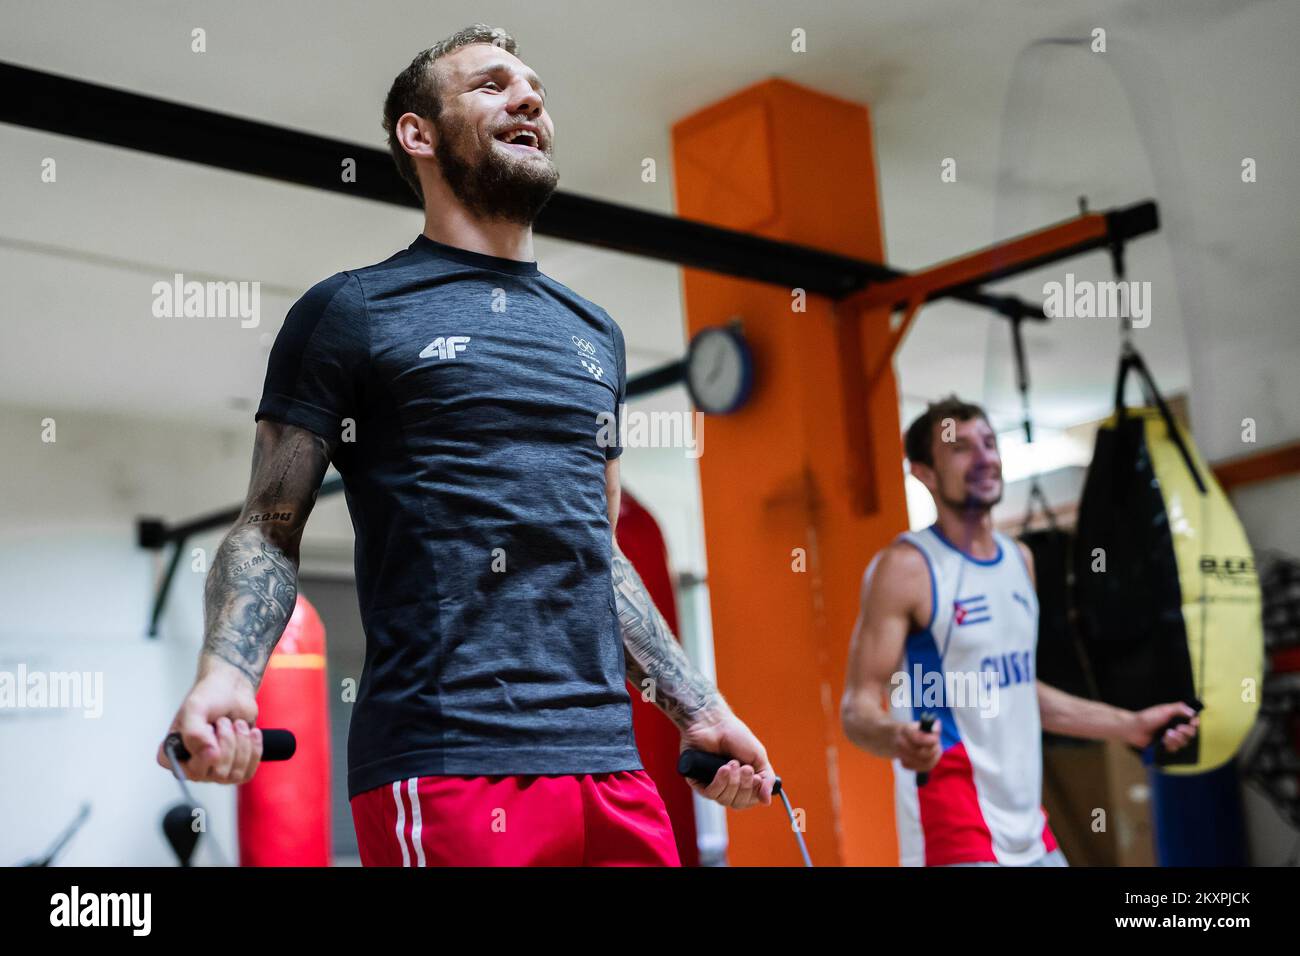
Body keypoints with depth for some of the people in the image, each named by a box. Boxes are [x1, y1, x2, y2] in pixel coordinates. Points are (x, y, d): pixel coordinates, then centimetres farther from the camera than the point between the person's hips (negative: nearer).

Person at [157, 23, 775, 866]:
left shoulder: (594, 333, 20)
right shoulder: (349, 313, 4)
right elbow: (270, 531, 0)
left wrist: (700, 710, 19)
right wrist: (225, 672, -18)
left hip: (610, 759, 5)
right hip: (445, 766, -5)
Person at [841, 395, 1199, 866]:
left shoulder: (1020, 559, 11)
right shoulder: (906, 567, -12)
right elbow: (858, 707, -15)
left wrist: (1130, 726, 22)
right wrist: (895, 737, -37)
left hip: (1030, 830, 8)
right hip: (954, 830, -7)